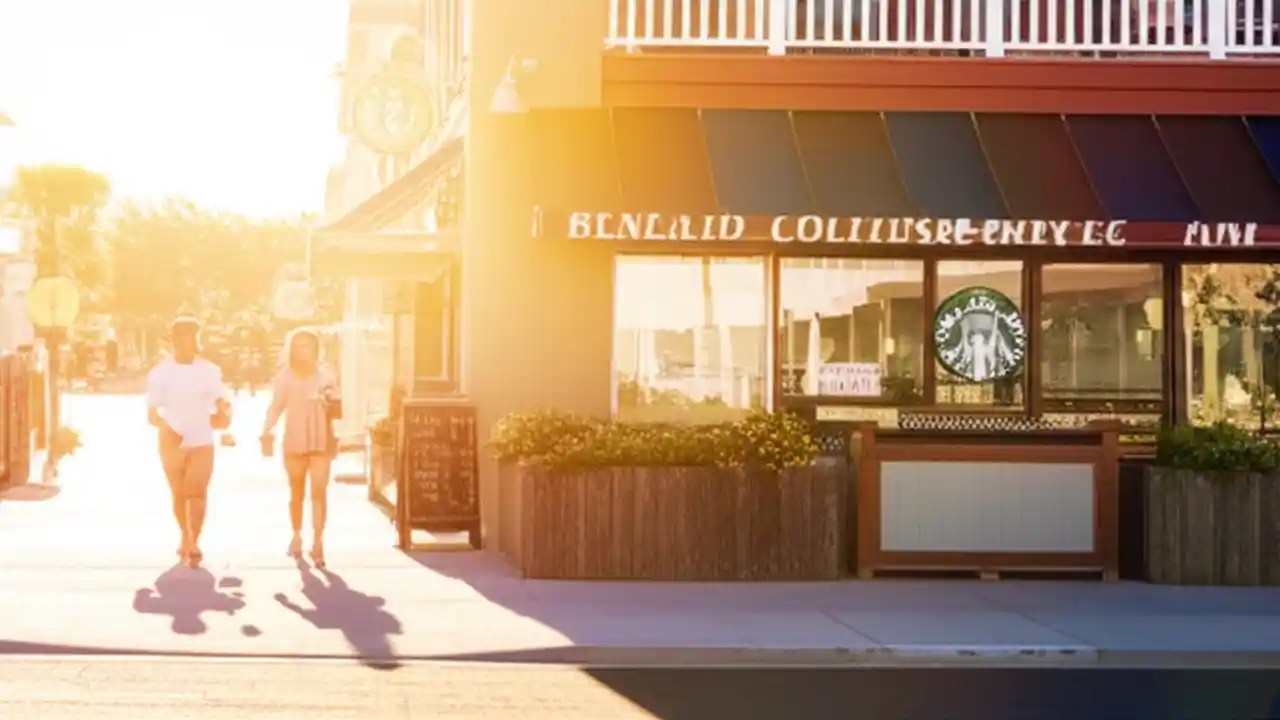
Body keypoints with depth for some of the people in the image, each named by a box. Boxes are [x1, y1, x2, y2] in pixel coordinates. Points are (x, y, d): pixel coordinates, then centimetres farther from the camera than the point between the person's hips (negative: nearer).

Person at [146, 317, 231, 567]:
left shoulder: (209, 370, 2)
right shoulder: (160, 372, -4)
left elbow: (220, 401, 8)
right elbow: (152, 412, -7)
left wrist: (224, 413, -16)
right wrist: (165, 426, -28)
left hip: (202, 442, 0)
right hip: (173, 442, 0)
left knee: (198, 492, -9)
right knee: (179, 494, 9)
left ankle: (194, 541, -3)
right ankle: (186, 537, 28)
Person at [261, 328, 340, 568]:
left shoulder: (325, 376, 2)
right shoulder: (285, 376, 3)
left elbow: (336, 411, 4)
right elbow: (277, 407, 5)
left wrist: (331, 403, -19)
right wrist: (266, 431, -9)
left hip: (321, 442, -1)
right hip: (294, 442, 1)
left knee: (319, 491, -11)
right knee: (297, 492, 11)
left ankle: (318, 542, -14)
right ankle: (297, 535, 29)